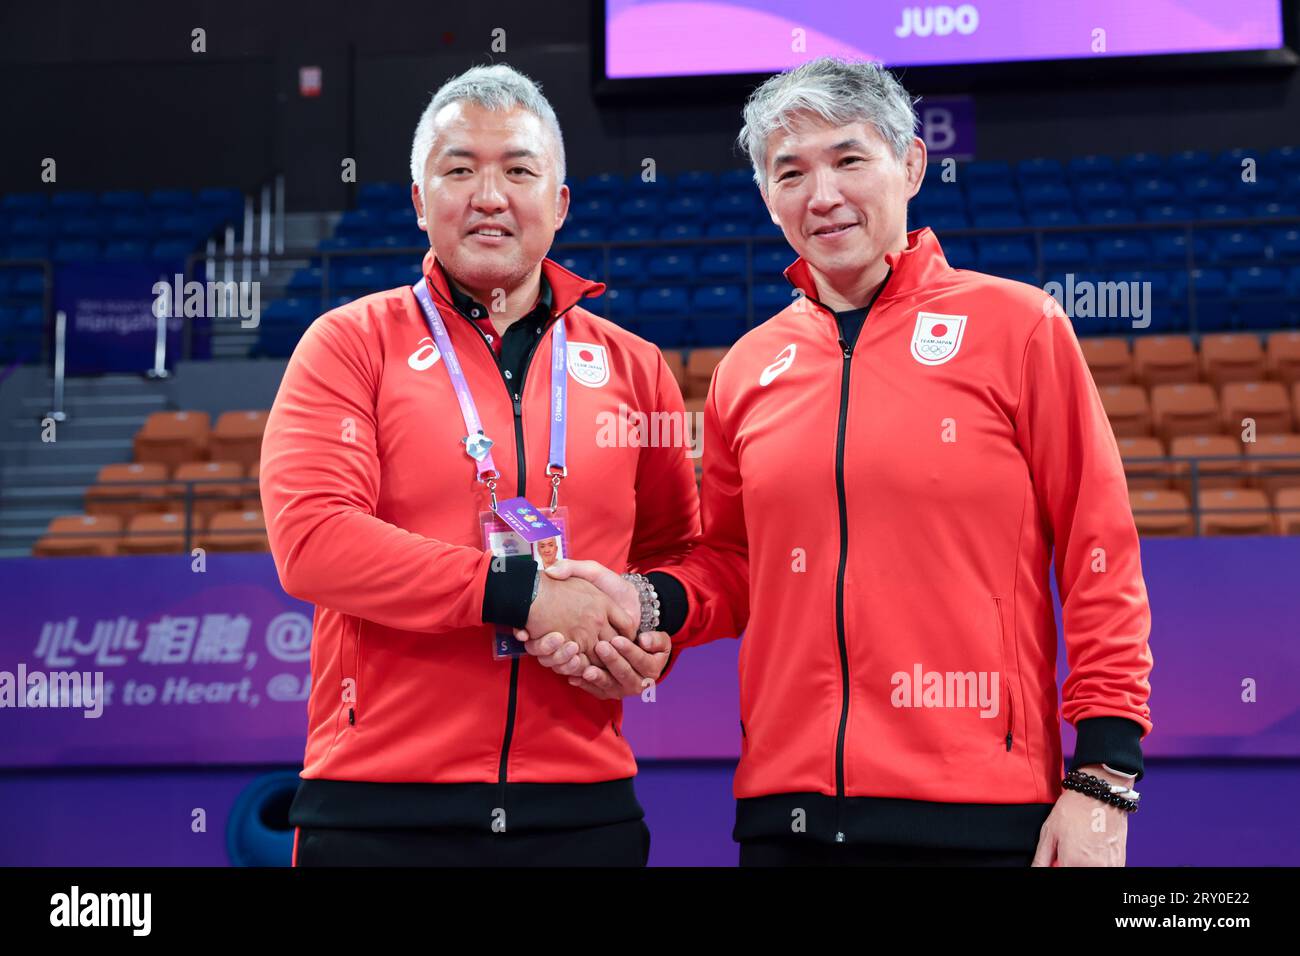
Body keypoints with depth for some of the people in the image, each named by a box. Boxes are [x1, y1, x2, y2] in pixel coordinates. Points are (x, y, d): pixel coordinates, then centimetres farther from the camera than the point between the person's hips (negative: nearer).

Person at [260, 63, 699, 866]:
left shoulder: (633, 369, 11)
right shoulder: (352, 344, 2)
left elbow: (677, 553, 19)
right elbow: (310, 537, -11)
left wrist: (648, 634, -4)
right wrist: (522, 594, -16)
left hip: (584, 809, 3)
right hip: (381, 807, -2)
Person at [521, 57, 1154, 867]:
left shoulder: (1016, 327, -1)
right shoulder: (746, 371, 10)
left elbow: (1099, 558, -2)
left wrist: (1103, 778, -8)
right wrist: (652, 604, -1)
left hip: (981, 810, -3)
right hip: (787, 813, 4)